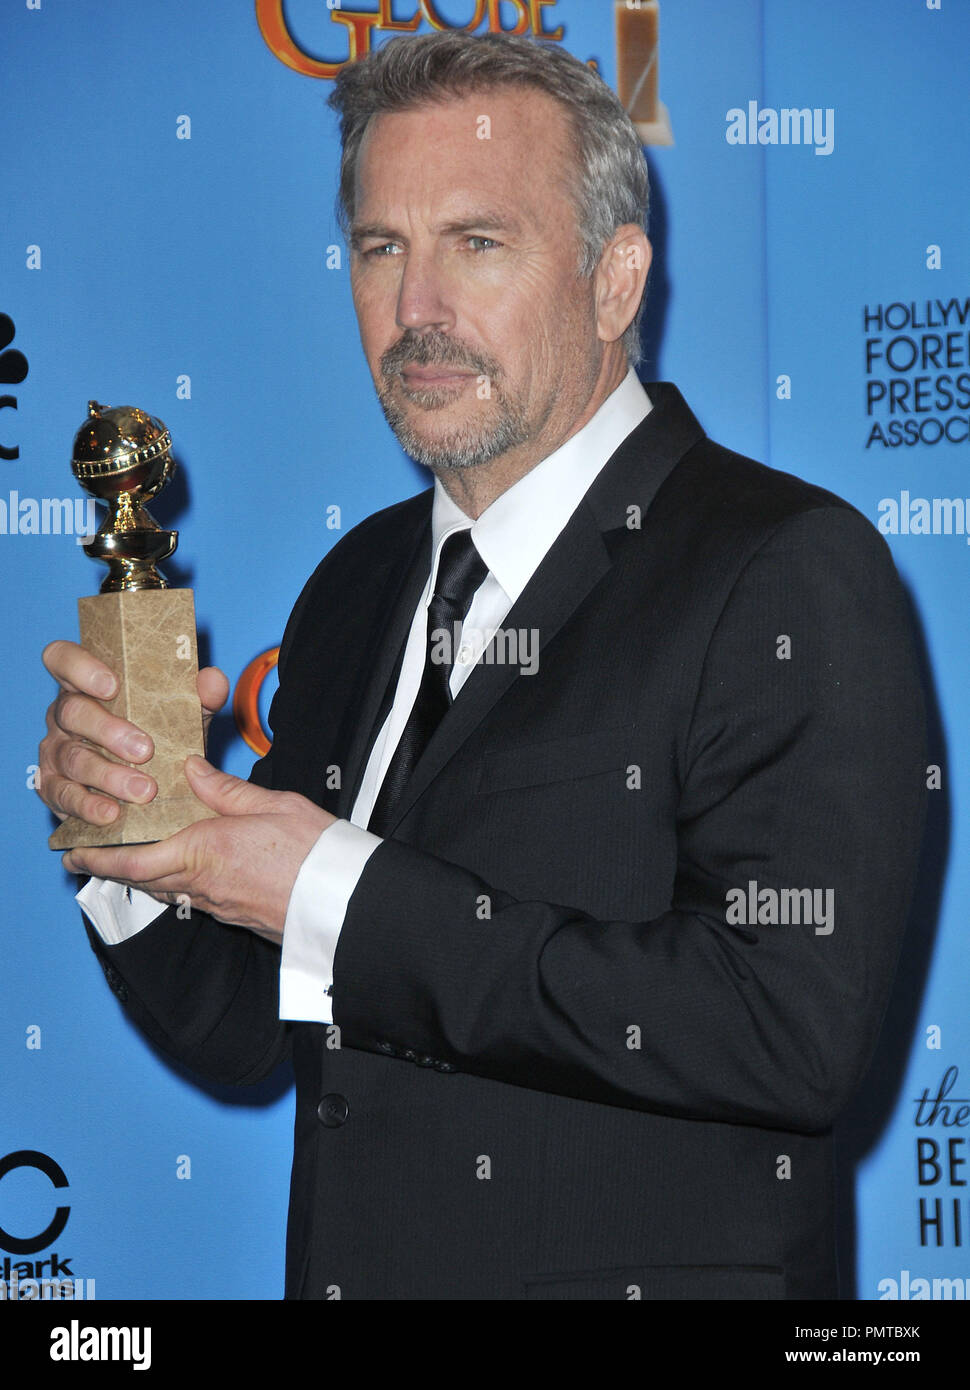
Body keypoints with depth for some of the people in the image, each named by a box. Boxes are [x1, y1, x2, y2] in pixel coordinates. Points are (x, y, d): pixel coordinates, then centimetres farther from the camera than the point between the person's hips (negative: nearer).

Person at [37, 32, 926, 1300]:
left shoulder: (792, 575, -15)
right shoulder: (357, 586, 6)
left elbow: (794, 1032, -26)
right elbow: (243, 1031, 9)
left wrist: (346, 901, -23)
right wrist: (128, 843, -11)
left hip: (638, 1270, -5)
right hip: (339, 1266, 6)